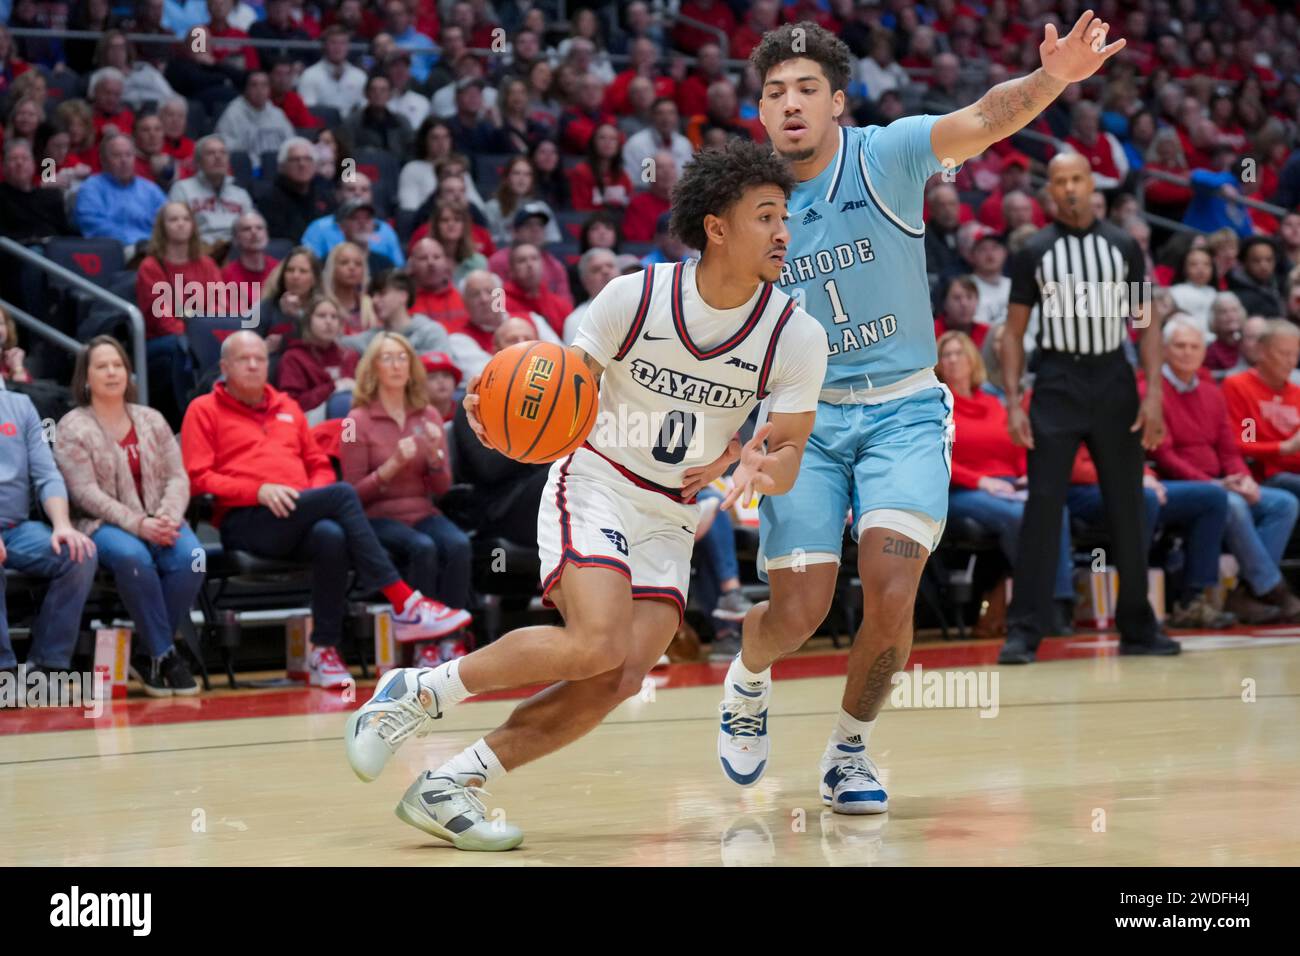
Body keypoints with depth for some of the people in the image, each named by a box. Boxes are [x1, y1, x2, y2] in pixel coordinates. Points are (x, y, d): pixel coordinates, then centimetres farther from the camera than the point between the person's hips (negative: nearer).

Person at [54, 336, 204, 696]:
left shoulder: (152, 420, 16)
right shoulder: (72, 427, 1)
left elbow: (177, 477, 8)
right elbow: (86, 493, -9)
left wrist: (168, 517, -14)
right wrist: (137, 524, -21)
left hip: (158, 521, 4)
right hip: (103, 525, -4)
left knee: (189, 556, -30)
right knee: (132, 556, -38)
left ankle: (148, 654, -15)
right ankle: (164, 654, -24)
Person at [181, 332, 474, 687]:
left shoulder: (288, 408, 26)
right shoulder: (204, 410, 10)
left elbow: (320, 465, 27)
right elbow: (197, 478, -1)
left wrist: (317, 494, 2)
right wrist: (258, 490, -15)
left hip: (298, 521, 5)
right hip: (245, 521, -5)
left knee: (332, 536, -36)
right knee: (342, 494, -29)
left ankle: (325, 650, -29)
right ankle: (405, 604, -32)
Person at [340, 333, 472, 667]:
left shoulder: (428, 416, 11)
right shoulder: (358, 421, -1)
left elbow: (441, 488, 10)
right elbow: (355, 494, -4)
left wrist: (434, 454, -9)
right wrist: (393, 465, -18)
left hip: (422, 512, 4)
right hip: (378, 518, -4)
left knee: (458, 545, -30)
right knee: (423, 548, -35)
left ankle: (450, 641, -27)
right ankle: (425, 646, -27)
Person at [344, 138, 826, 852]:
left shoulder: (796, 339, -8)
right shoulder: (634, 297, -13)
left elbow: (788, 452, -1)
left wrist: (761, 467, -25)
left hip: (672, 517, 4)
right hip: (594, 483, -4)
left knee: (620, 680, -14)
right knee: (596, 646, -26)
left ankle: (449, 786, -4)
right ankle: (417, 692, -6)